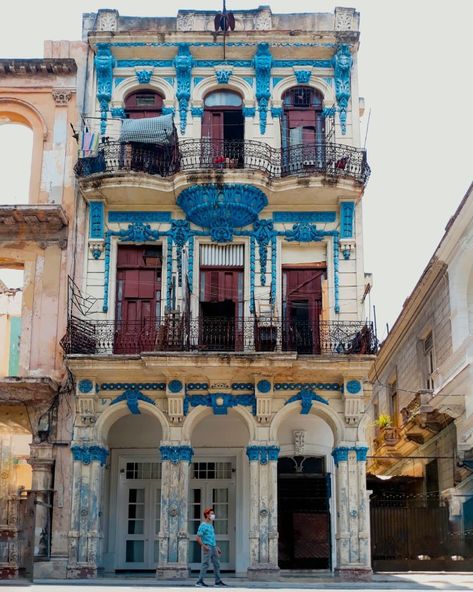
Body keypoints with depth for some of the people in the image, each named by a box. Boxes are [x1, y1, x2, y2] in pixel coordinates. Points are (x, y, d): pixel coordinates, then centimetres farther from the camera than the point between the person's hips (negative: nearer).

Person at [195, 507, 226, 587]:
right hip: (207, 547, -9)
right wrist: (204, 546, -21)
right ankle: (200, 581, -5)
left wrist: (217, 547, 22)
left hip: (213, 547, 9)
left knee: (217, 564, 10)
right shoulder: (203, 525, -10)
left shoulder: (210, 525, 18)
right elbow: (197, 538, -16)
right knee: (205, 564, -9)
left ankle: (218, 581, 16)